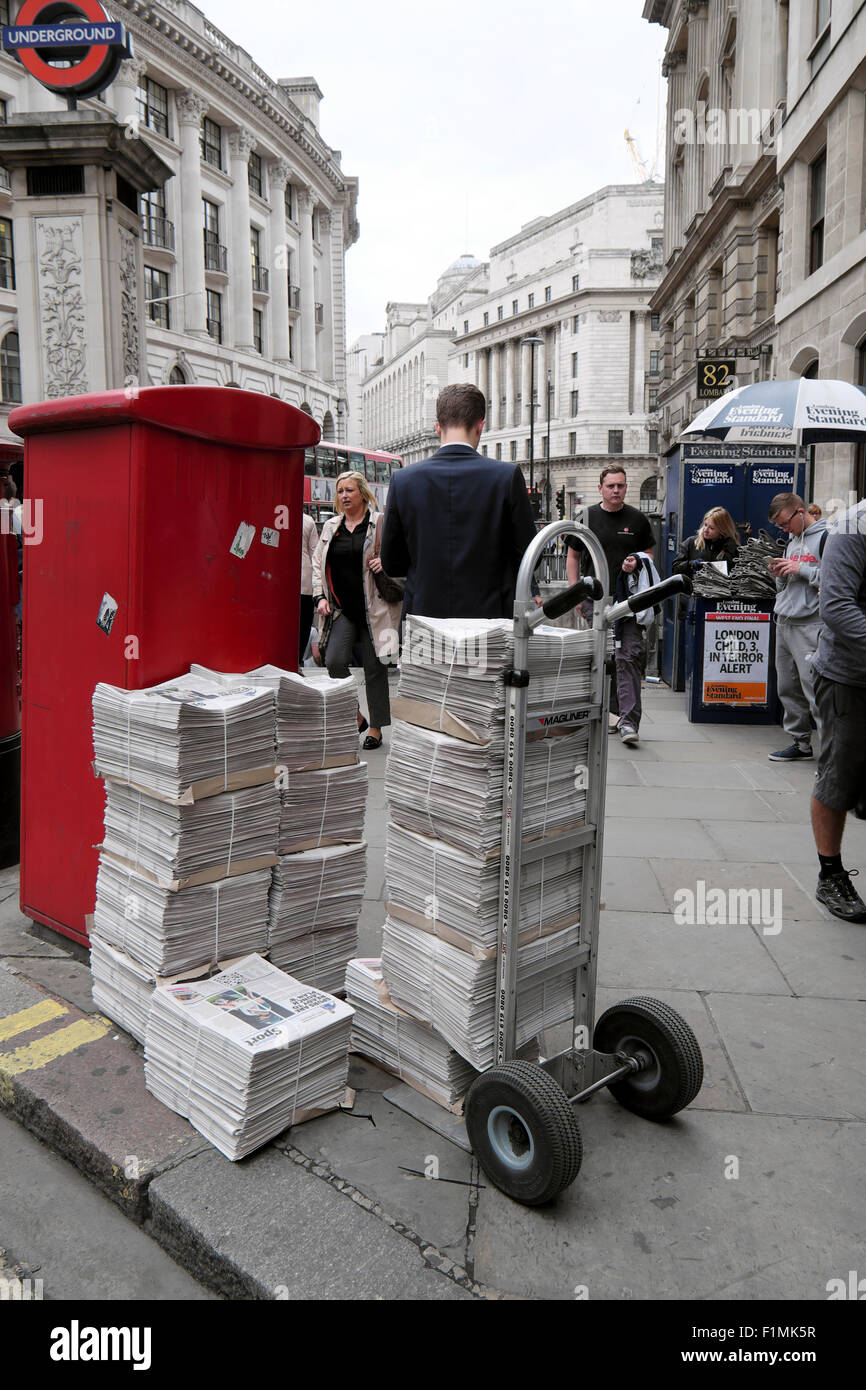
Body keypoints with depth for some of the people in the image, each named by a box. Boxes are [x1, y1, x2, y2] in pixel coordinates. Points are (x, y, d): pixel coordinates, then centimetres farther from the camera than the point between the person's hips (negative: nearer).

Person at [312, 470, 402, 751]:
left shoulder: (381, 523, -1)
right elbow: (318, 564, 18)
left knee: (374, 668, 3)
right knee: (334, 661, -11)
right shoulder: (331, 527, 13)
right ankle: (355, 717, 9)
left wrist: (387, 562, -17)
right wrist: (321, 597, 5)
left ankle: (376, 728, 16)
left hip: (374, 609, -4)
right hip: (343, 609, 4)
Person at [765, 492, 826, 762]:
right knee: (788, 688, 9)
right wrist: (780, 574, 6)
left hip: (810, 626, -8)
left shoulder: (825, 537, -6)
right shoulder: (792, 541, 20)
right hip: (784, 623, 8)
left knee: (814, 688, -12)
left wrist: (800, 569, -15)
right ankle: (800, 743, 19)